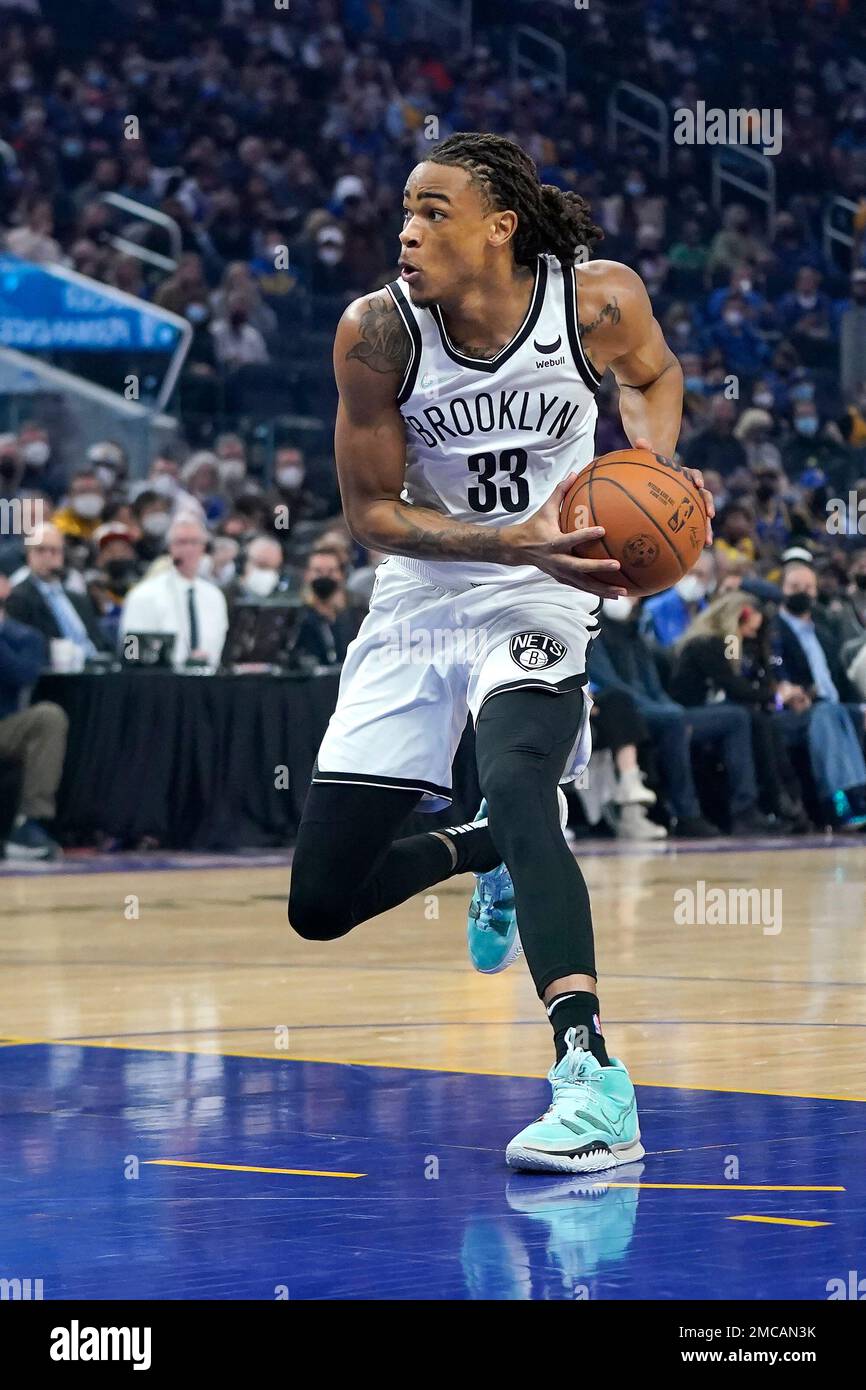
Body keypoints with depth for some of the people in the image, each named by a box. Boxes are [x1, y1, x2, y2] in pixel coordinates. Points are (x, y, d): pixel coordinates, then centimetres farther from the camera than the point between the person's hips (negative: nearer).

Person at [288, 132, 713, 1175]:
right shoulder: (378, 331, -15)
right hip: (417, 607, 3)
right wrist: (517, 542, -26)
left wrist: (655, 461, -12)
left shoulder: (600, 299, -14)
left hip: (538, 606, -3)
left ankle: (591, 1077, -42)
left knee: (517, 785, -36)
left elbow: (651, 374, 10)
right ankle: (486, 854, 36)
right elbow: (370, 513, -11)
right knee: (321, 906, 4)